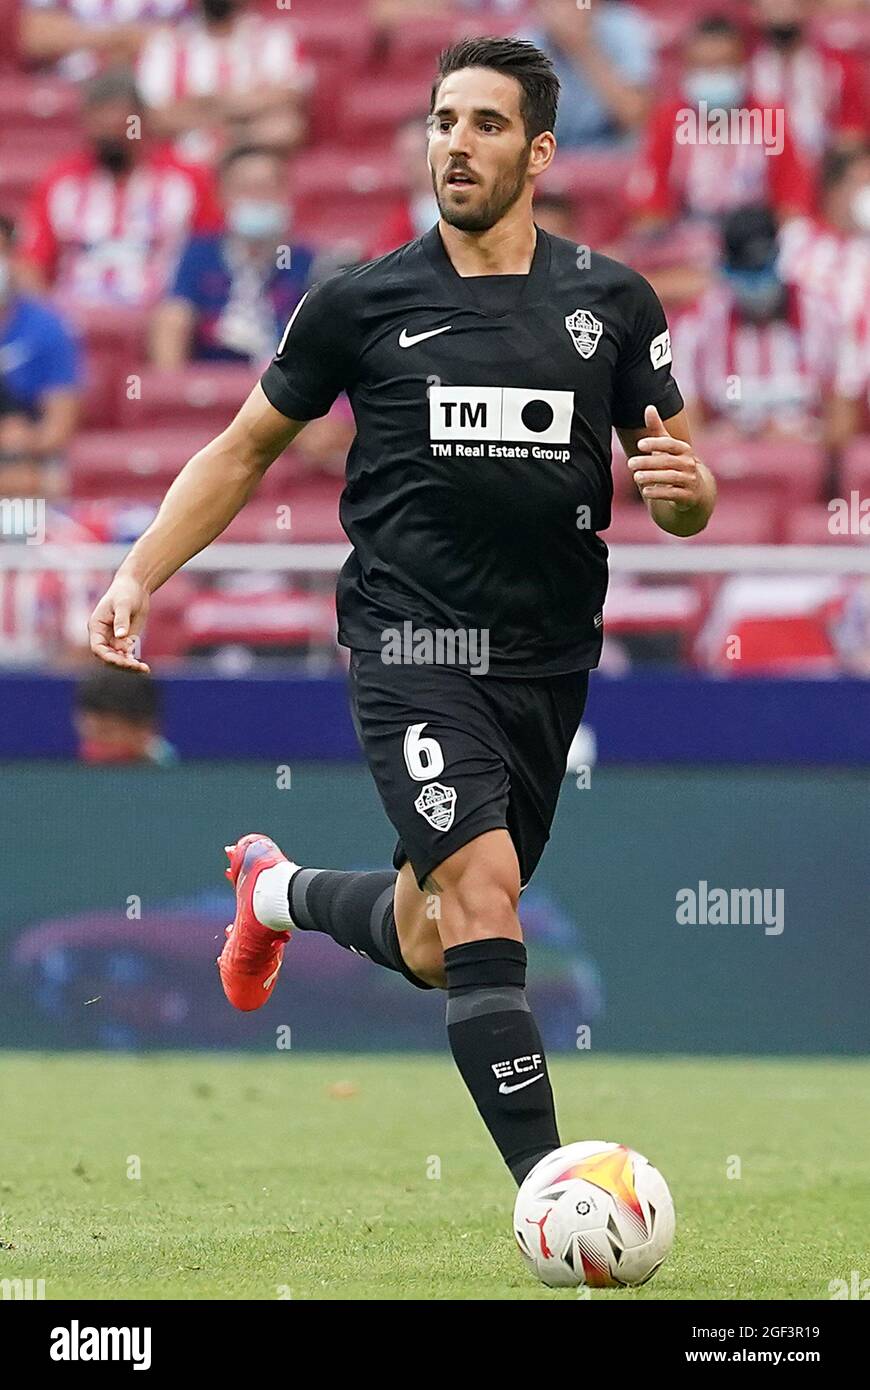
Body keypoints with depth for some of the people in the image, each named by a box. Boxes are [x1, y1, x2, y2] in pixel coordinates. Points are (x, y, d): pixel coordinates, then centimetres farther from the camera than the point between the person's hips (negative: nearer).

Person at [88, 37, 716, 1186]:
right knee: (483, 892, -23)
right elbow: (243, 452, 11)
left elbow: (688, 502, 11)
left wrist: (679, 486, -14)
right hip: (413, 648, -3)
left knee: (431, 950, 13)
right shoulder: (362, 303, 1)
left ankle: (279, 892, 45)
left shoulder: (614, 303, 6)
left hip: (550, 661, 3)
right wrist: (138, 574, 0)